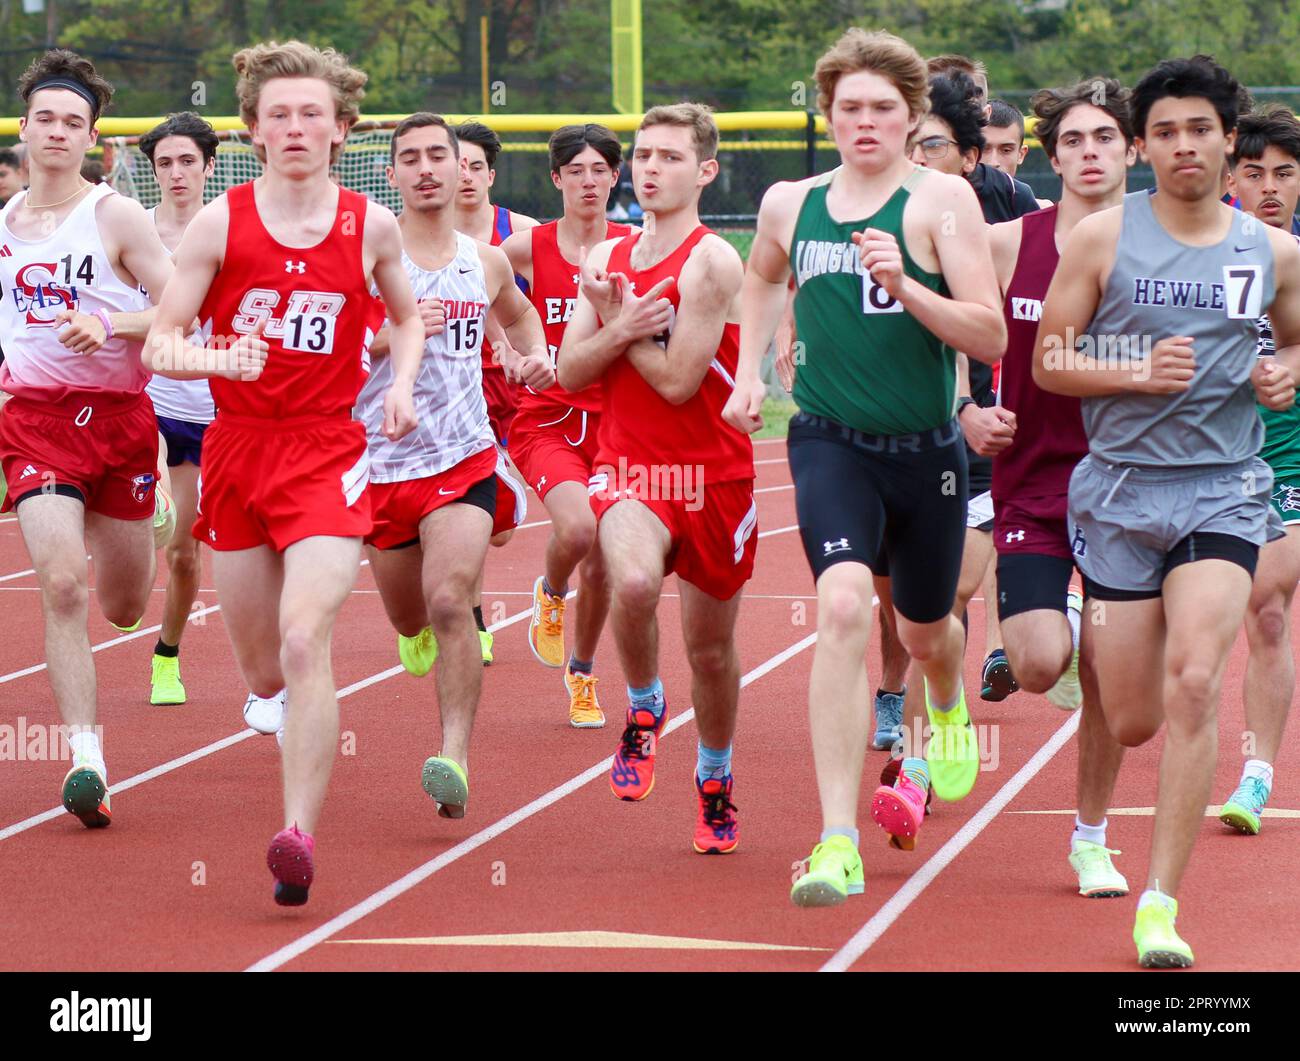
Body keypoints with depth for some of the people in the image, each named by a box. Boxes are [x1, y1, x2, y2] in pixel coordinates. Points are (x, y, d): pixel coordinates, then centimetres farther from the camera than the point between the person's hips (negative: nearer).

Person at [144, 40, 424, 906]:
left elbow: (408, 318, 20)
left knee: (304, 644, -21)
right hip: (238, 447, 2)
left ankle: (299, 836, -24)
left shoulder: (371, 226, 1)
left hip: (329, 453, -2)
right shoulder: (220, 223, -2)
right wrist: (219, 359, -23)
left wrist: (402, 383, 1)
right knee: (262, 673, 11)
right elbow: (159, 345, -2)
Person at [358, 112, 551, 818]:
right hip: (382, 460, 0)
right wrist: (392, 333, -22)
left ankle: (455, 758, -25)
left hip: (464, 456, 0)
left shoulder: (486, 262, 8)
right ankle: (418, 634, 56)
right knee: (409, 615, 16)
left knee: (449, 601, -21)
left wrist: (536, 357, 11)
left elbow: (519, 315, 32)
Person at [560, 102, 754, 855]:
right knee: (634, 583, -30)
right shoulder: (608, 258, 8)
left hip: (712, 474, -2)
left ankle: (716, 780, 36)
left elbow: (677, 381, -17)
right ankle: (645, 709, -2)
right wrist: (619, 331, -13)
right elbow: (571, 371, 4)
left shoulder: (712, 262, -12)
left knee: (712, 646, 11)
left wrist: (616, 321, -7)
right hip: (629, 467, 2)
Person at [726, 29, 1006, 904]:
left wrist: (904, 286, -26)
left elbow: (990, 337, -14)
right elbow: (765, 278, 29)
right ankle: (838, 845, -28)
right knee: (843, 605, -24)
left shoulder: (942, 201, -8)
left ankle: (949, 708, 60)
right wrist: (749, 371, 17)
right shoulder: (790, 205, 4)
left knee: (924, 631, 18)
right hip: (831, 440, 0)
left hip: (927, 448, 0)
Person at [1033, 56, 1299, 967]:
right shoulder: (1102, 237, -1)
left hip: (1224, 488, 0)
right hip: (1120, 485, 0)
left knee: (1192, 682, -21)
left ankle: (1162, 901, -16)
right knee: (1132, 724, 2)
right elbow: (1048, 360, 1)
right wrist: (1139, 373, -15)